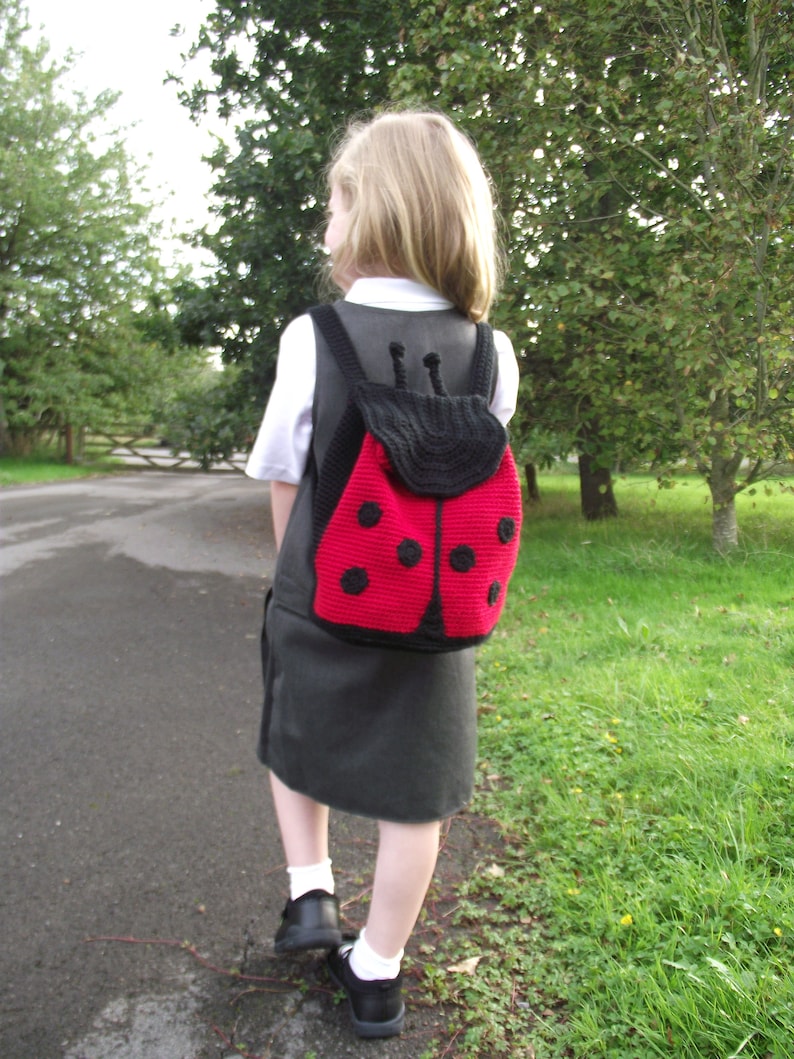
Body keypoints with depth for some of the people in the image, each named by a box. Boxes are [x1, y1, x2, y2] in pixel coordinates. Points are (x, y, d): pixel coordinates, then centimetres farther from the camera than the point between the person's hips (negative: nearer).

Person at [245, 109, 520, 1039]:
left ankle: (309, 893, 30)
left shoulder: (312, 339, -13)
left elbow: (283, 482, -4)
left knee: (296, 741, 29)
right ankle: (376, 976, 29)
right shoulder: (495, 358, -7)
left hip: (316, 608, -1)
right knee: (411, 798, 15)